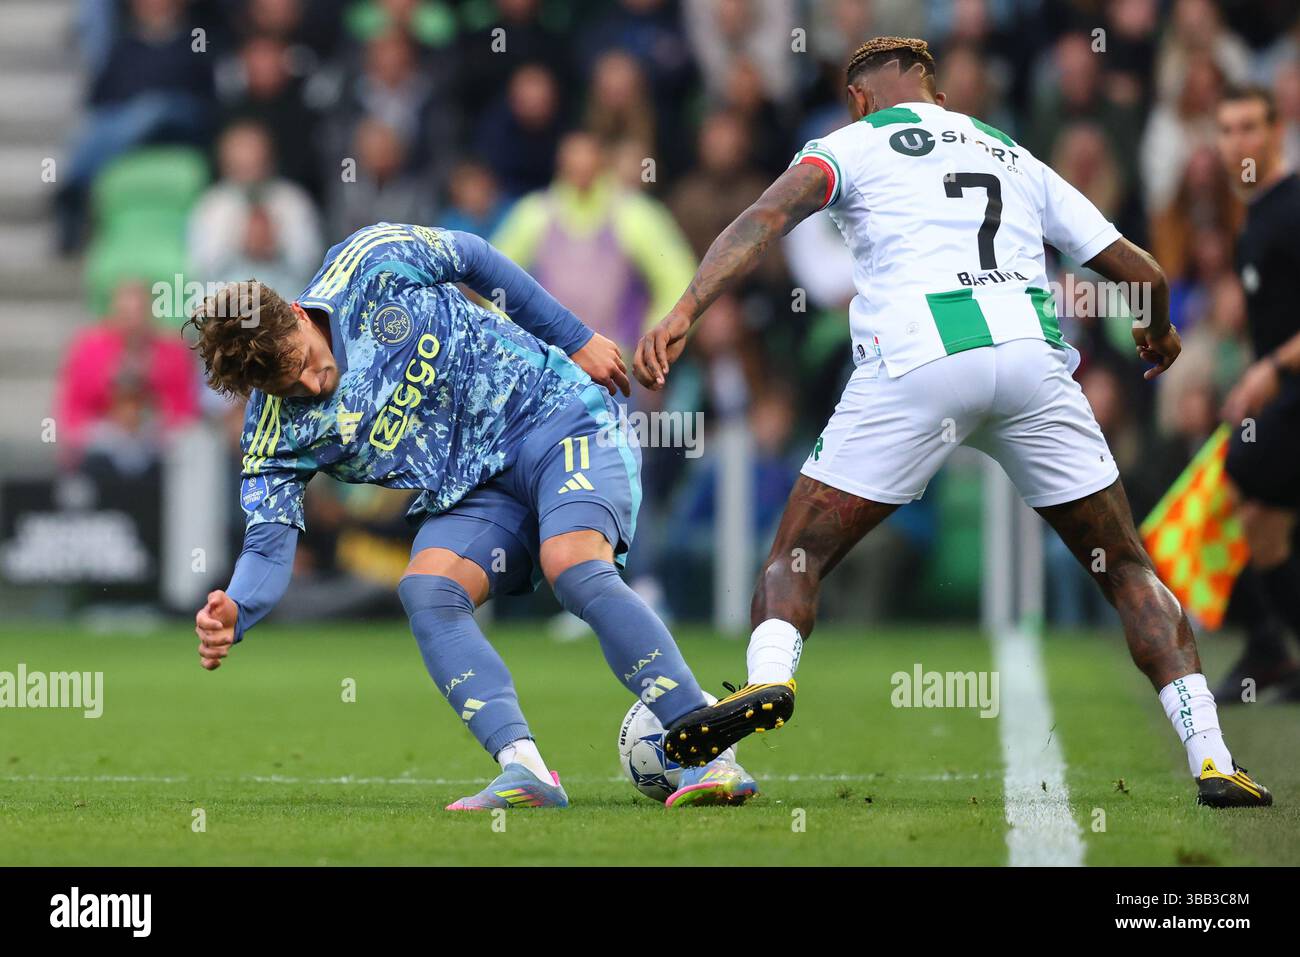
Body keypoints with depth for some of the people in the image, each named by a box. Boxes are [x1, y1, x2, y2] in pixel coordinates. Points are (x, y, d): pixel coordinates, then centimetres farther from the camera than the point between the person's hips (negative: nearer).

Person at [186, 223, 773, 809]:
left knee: (575, 569, -28)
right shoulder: (279, 438, -8)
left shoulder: (369, 266, -13)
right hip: (475, 492, 4)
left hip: (557, 412, -4)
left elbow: (474, 259, 3)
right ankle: (523, 767, -34)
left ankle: (712, 755, -31)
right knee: (425, 590, -25)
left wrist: (575, 339, 6)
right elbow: (269, 546, -16)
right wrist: (235, 614, -38)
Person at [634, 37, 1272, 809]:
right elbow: (1144, 273, 30)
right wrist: (1160, 336, 52)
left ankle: (770, 677, -23)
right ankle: (1212, 758, 4)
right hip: (1033, 356, 3)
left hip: (913, 365, -3)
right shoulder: (1016, 159, 29)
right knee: (1127, 570, 16)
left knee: (797, 559, 8)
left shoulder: (855, 144, 18)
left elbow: (770, 217, -3)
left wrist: (683, 314, -13)